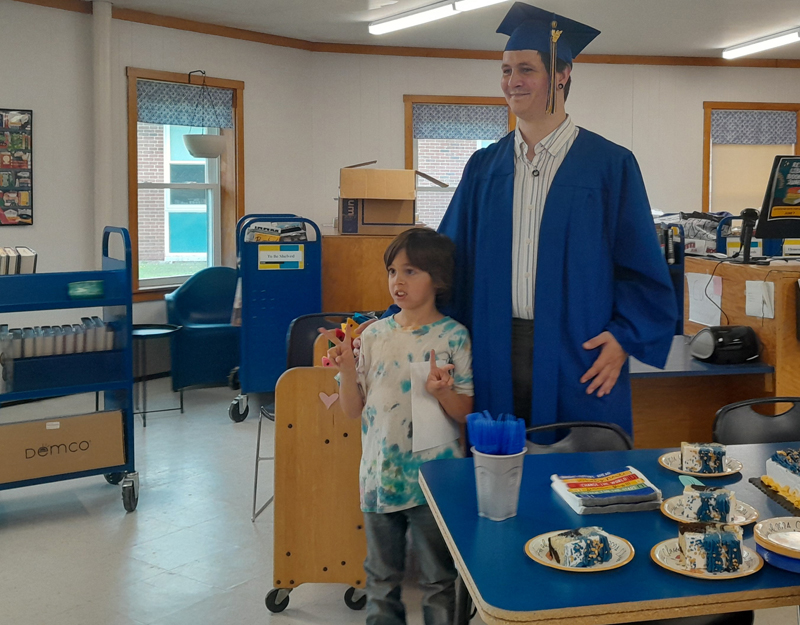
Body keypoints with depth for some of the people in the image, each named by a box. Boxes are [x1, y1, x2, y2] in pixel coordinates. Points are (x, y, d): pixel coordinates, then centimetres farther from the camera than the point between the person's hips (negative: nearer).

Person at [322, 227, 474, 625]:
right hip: (380, 476, 3)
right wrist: (346, 368, -12)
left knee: (438, 578, 11)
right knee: (381, 577, 18)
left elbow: (465, 413, -6)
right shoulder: (374, 335, 1)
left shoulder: (454, 336, -8)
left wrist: (442, 392, -25)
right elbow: (353, 409, 4)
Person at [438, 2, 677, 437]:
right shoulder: (484, 167, 8)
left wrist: (625, 337, -12)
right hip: (496, 357, 3)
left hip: (580, 361, -2)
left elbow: (642, 268, -1)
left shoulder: (610, 165, -2)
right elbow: (450, 258, 9)